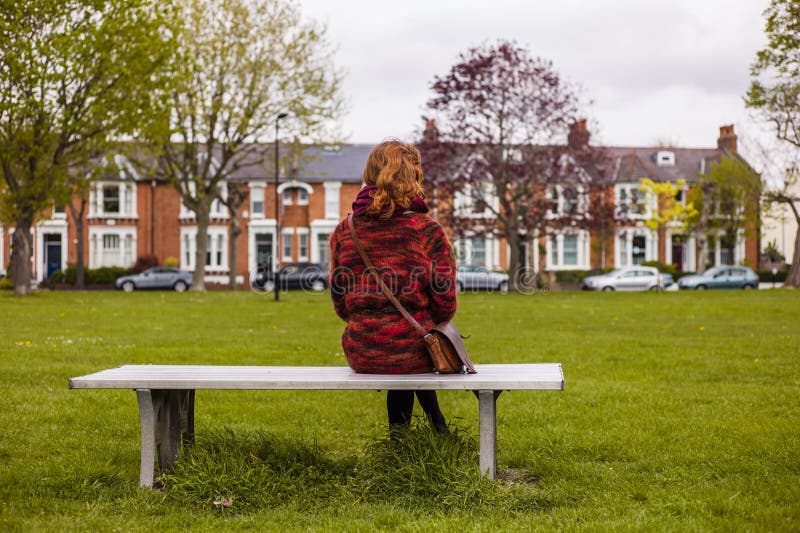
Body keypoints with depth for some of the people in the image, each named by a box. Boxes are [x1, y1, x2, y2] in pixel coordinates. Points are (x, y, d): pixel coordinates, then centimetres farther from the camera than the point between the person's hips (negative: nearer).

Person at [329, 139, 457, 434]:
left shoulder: (343, 232, -2)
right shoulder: (428, 232, -12)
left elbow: (340, 304, 5)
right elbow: (445, 306, -7)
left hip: (361, 355, 3)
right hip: (413, 353, -2)